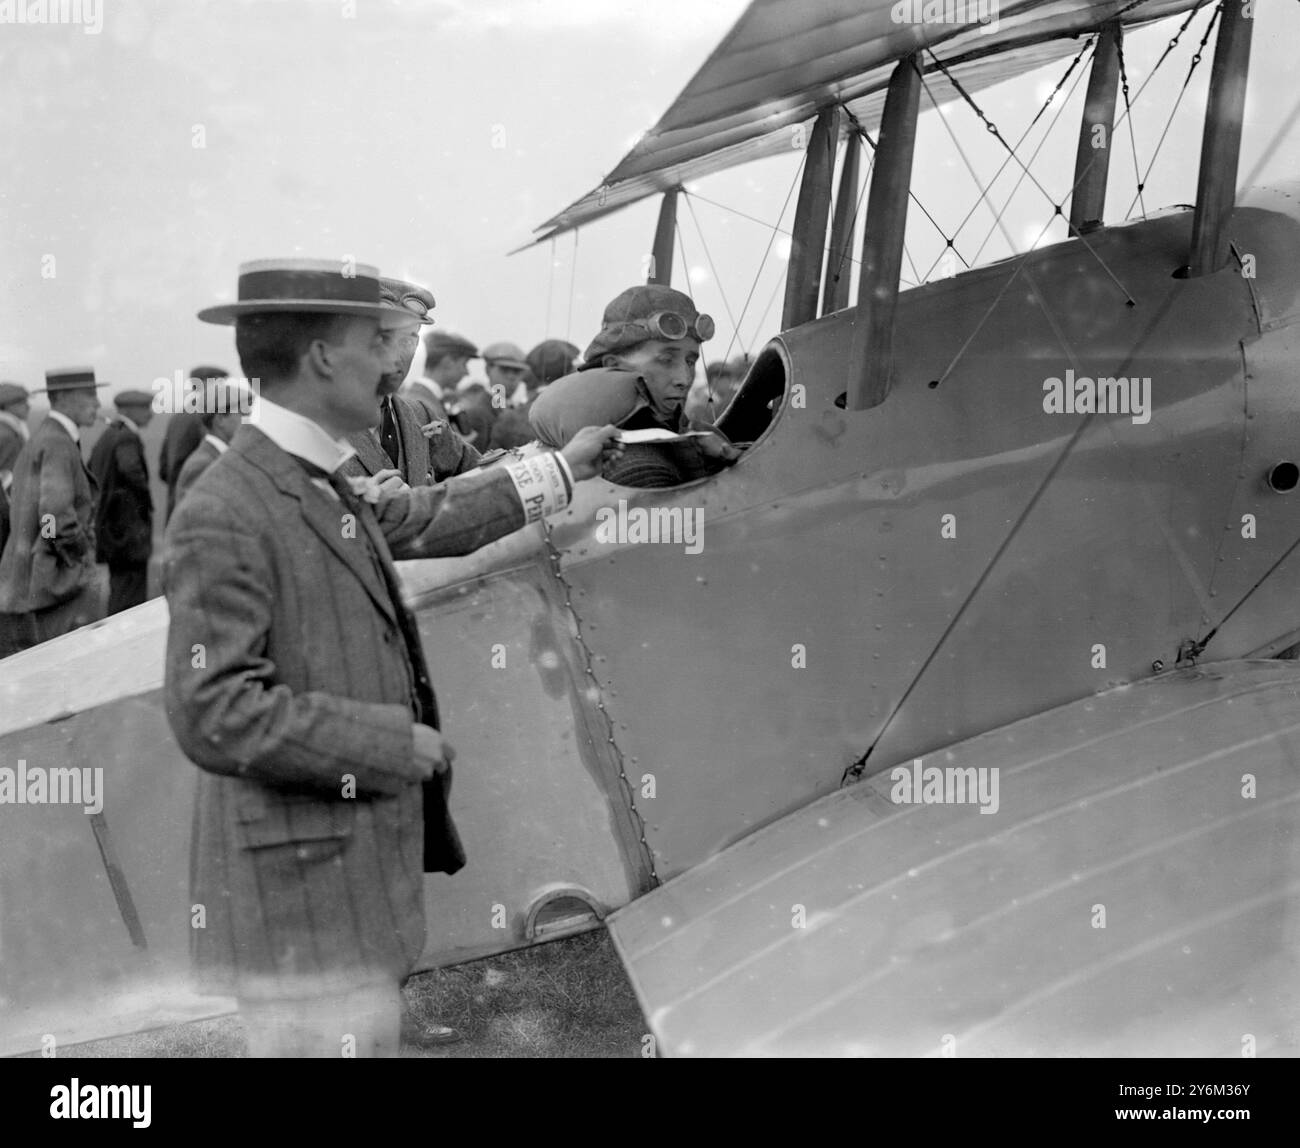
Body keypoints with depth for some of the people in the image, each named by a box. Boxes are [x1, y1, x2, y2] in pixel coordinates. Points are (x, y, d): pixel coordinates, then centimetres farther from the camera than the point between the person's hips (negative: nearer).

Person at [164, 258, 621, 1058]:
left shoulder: (330, 490, 7)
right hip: (303, 901, -9)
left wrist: (561, 469, 32)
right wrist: (391, 740, -18)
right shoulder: (224, 515, -19)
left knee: (375, 1035, 19)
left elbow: (420, 517, 24)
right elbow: (212, 714, -23)